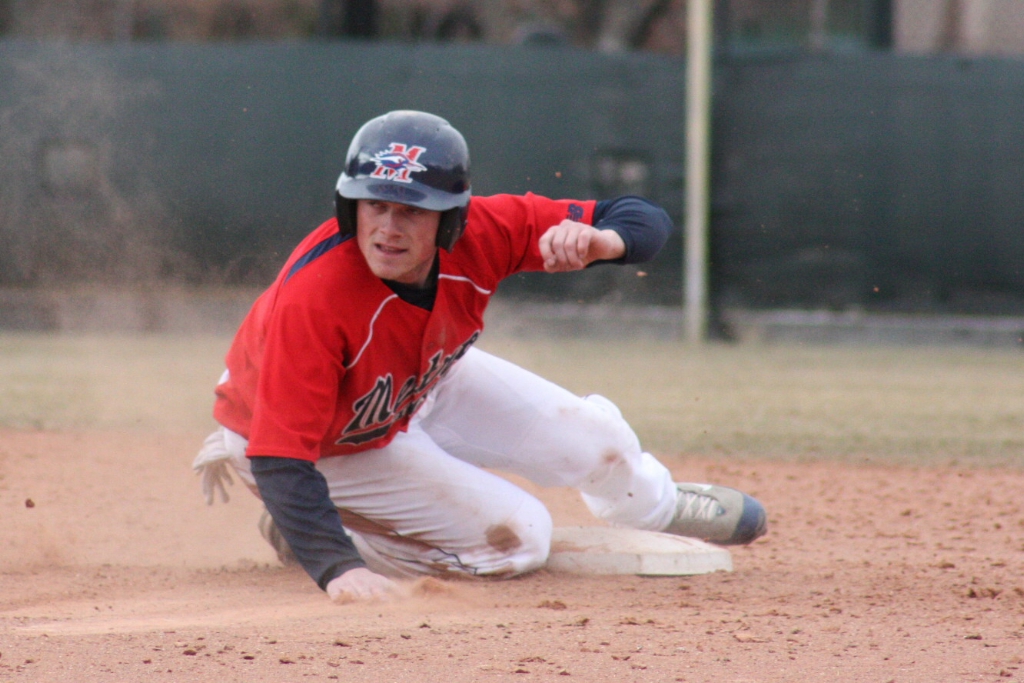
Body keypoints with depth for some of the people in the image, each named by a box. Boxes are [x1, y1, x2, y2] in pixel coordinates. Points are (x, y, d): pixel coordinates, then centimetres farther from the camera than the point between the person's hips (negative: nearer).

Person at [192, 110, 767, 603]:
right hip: (330, 447, -5)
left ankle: (658, 505, 47)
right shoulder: (314, 298, -43)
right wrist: (341, 569, -58)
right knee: (518, 538, -11)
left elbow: (647, 221, -23)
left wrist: (597, 241, -48)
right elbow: (283, 460, -44)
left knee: (596, 441, 8)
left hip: (426, 384, 5)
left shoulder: (481, 232, -29)